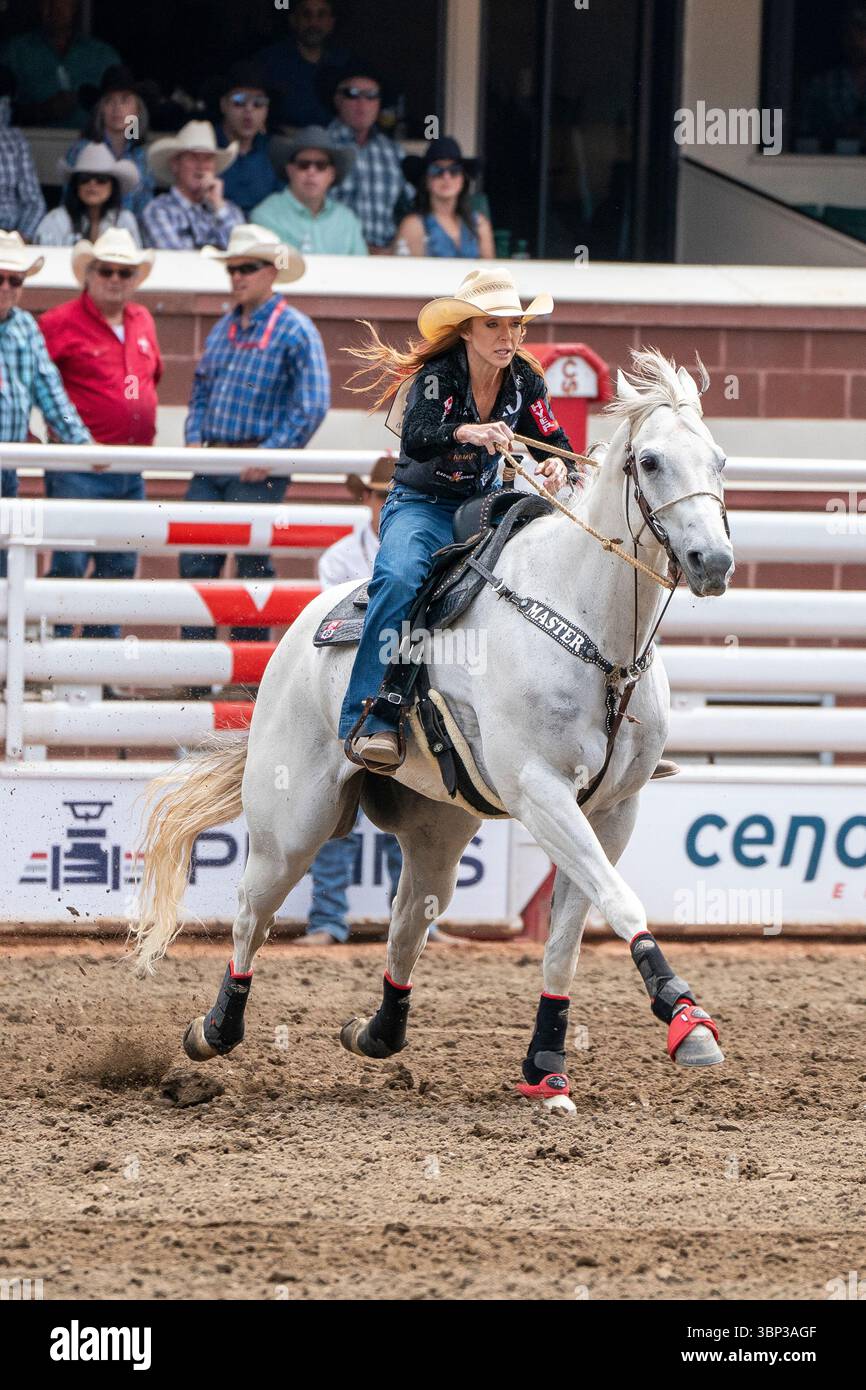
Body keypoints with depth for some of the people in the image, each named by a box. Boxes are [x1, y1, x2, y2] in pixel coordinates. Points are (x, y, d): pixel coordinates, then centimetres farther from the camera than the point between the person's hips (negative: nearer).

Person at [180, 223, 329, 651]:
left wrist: (271, 453, -16)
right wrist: (194, 438, 5)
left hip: (257, 470, -7)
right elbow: (200, 389, 23)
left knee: (252, 567, -2)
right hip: (210, 464, 7)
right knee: (195, 562, 0)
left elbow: (312, 405, -11)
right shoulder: (224, 328, 17)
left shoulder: (295, 331, -6)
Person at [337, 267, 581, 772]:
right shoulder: (436, 376, -16)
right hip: (420, 506, -5)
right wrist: (466, 433, -53)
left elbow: (553, 441, 5)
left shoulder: (525, 381, 1)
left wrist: (560, 466, -20)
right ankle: (372, 720, -37)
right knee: (400, 579, -36)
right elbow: (416, 440, -33)